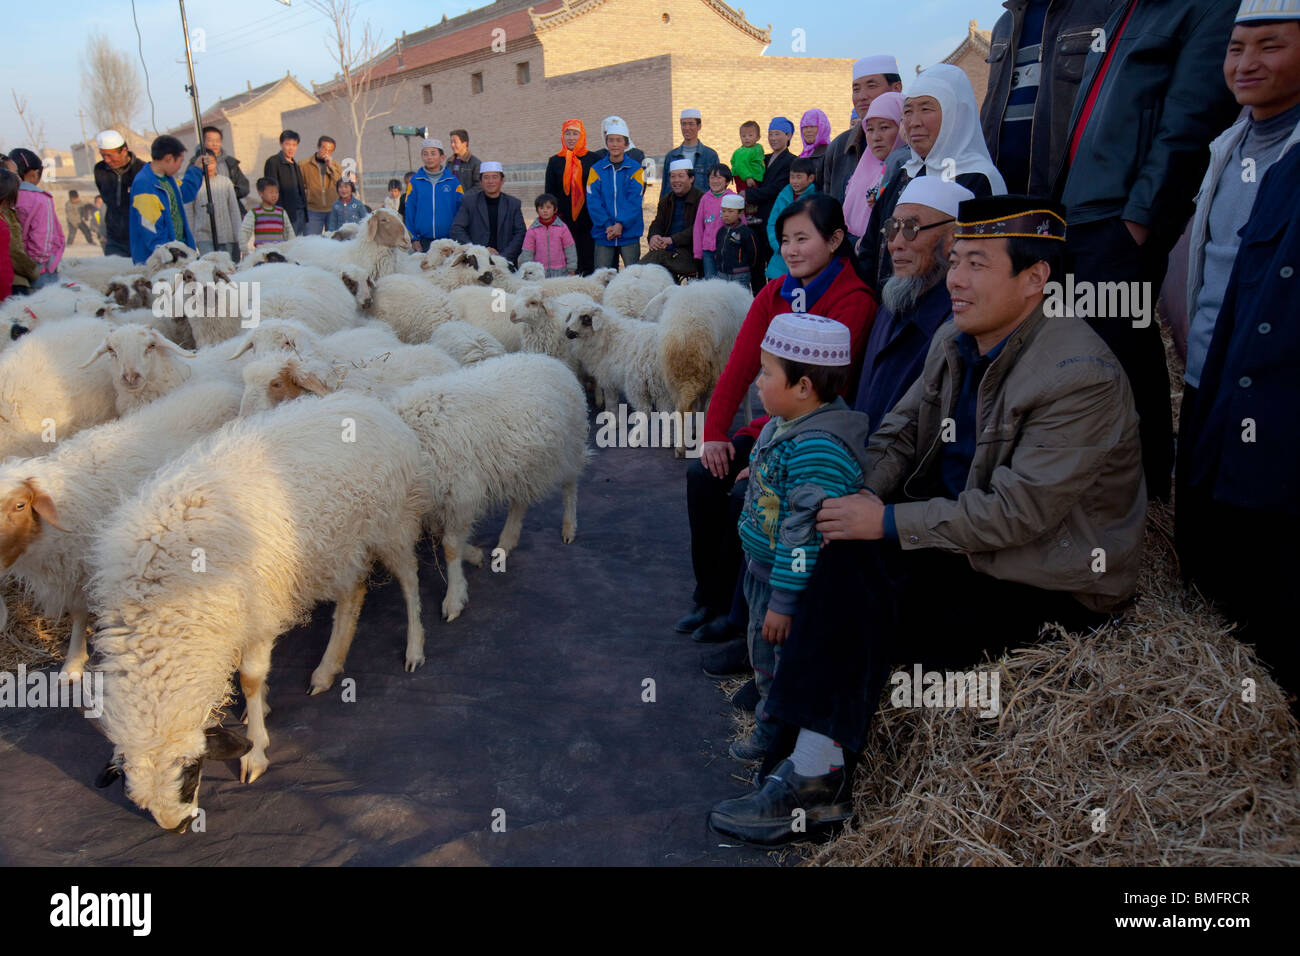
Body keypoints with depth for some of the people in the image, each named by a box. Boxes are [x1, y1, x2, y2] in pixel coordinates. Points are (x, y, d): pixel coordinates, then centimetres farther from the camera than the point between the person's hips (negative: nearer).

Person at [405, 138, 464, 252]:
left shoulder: (453, 181, 3)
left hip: (448, 241, 0)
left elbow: (461, 210, 5)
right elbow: (409, 211, 5)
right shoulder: (415, 181, 4)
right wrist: (413, 238, -1)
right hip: (423, 241, 0)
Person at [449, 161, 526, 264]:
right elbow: (456, 230, 3)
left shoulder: (513, 203, 12)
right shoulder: (469, 201, 9)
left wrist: (504, 257, -8)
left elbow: (520, 234, 6)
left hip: (505, 262, 1)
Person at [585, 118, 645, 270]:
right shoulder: (597, 169, 6)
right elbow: (593, 201, -2)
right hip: (603, 234, 1)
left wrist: (621, 224, -16)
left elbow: (634, 200, -5)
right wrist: (607, 225, -13)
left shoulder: (635, 168, 3)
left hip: (629, 232, -1)